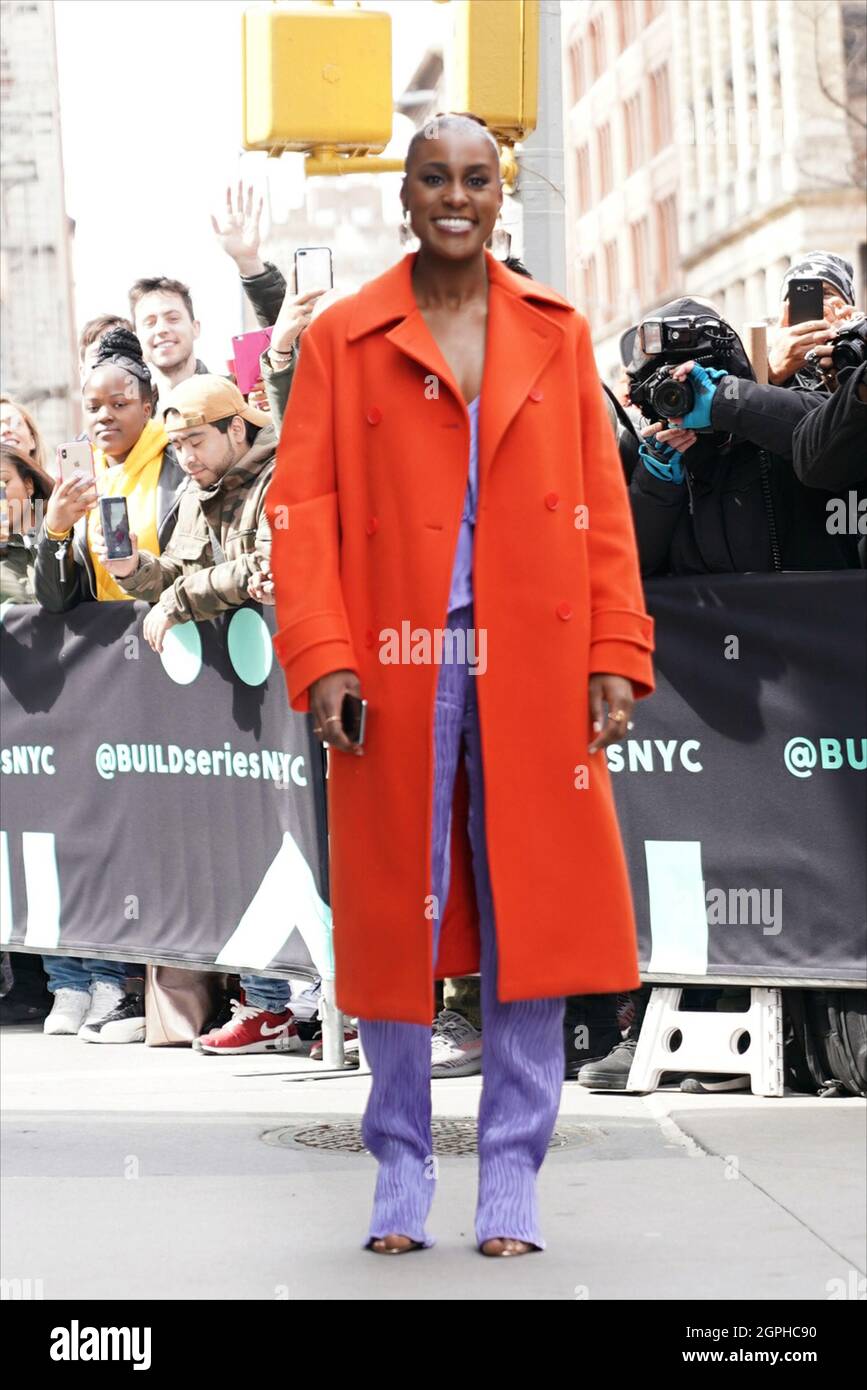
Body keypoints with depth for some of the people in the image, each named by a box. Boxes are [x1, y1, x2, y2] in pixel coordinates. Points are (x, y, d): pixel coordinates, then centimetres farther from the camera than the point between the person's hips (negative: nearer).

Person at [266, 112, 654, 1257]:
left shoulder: (557, 336, 11)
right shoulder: (342, 341, 5)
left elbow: (603, 506, 7)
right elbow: (303, 508, -1)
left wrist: (615, 657, -2)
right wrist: (323, 658, -12)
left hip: (534, 670, 1)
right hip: (397, 672, -1)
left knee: (531, 909, 1)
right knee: (394, 915, 3)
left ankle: (512, 1180, 11)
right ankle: (401, 1172, 16)